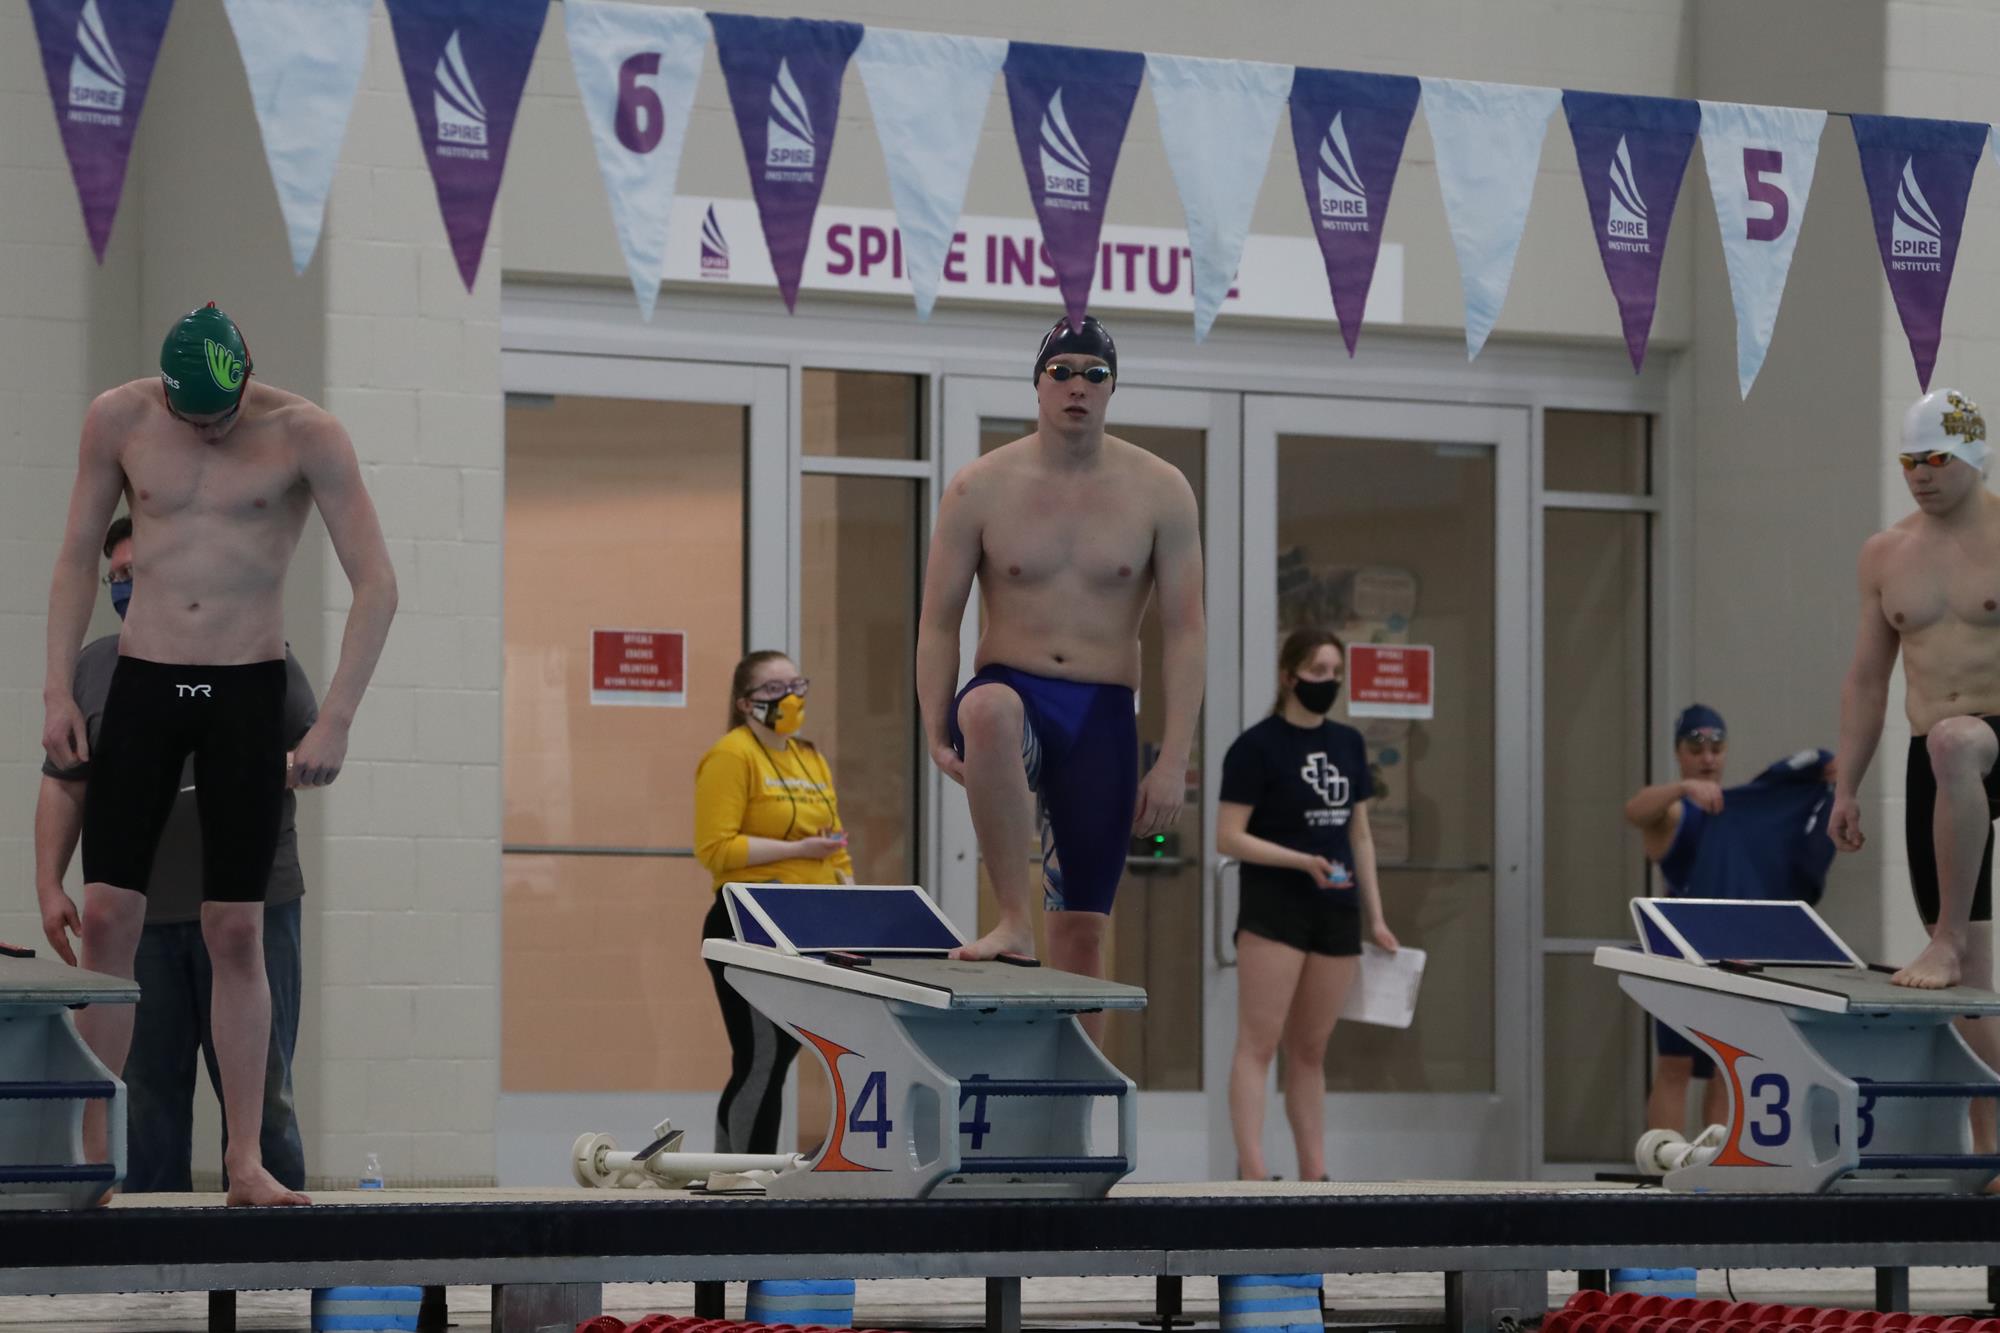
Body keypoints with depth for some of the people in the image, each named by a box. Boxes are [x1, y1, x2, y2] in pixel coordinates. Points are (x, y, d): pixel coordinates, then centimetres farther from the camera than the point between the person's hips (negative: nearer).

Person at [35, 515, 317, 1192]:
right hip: (137, 916, 3)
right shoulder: (93, 667, 14)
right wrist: (49, 885, 4)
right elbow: (64, 785, 13)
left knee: (260, 1092, -1)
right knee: (147, 1092, 3)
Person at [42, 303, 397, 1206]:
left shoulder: (306, 435, -8)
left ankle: (245, 1161, 2)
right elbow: (77, 556, 10)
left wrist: (335, 723, -14)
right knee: (105, 916, -6)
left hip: (249, 690, -2)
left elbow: (377, 584, -8)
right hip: (142, 682, 2)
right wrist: (57, 690, 2)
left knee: (235, 933, -3)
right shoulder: (117, 420, -1)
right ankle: (91, 1151, -1)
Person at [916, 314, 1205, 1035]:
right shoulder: (981, 488, 2)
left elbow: (1185, 632, 2)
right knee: (990, 710, -40)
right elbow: (938, 622, 3)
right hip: (1012, 688, -1)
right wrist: (937, 736, -9)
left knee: (1083, 927, -1)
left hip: (1102, 717, 1)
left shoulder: (1159, 491, 3)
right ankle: (1013, 923, -33)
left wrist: (1173, 762, -6)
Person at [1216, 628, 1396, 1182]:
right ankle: (1252, 1175, -16)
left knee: (1311, 1049, 9)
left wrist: (1375, 917, 13)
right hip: (1273, 908, -6)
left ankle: (1314, 1175, 11)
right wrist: (1303, 861, -21)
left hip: (1336, 912, 6)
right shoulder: (1257, 747, -7)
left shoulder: (1349, 745, 12)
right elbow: (1228, 837, -10)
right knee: (1259, 1043, -10)